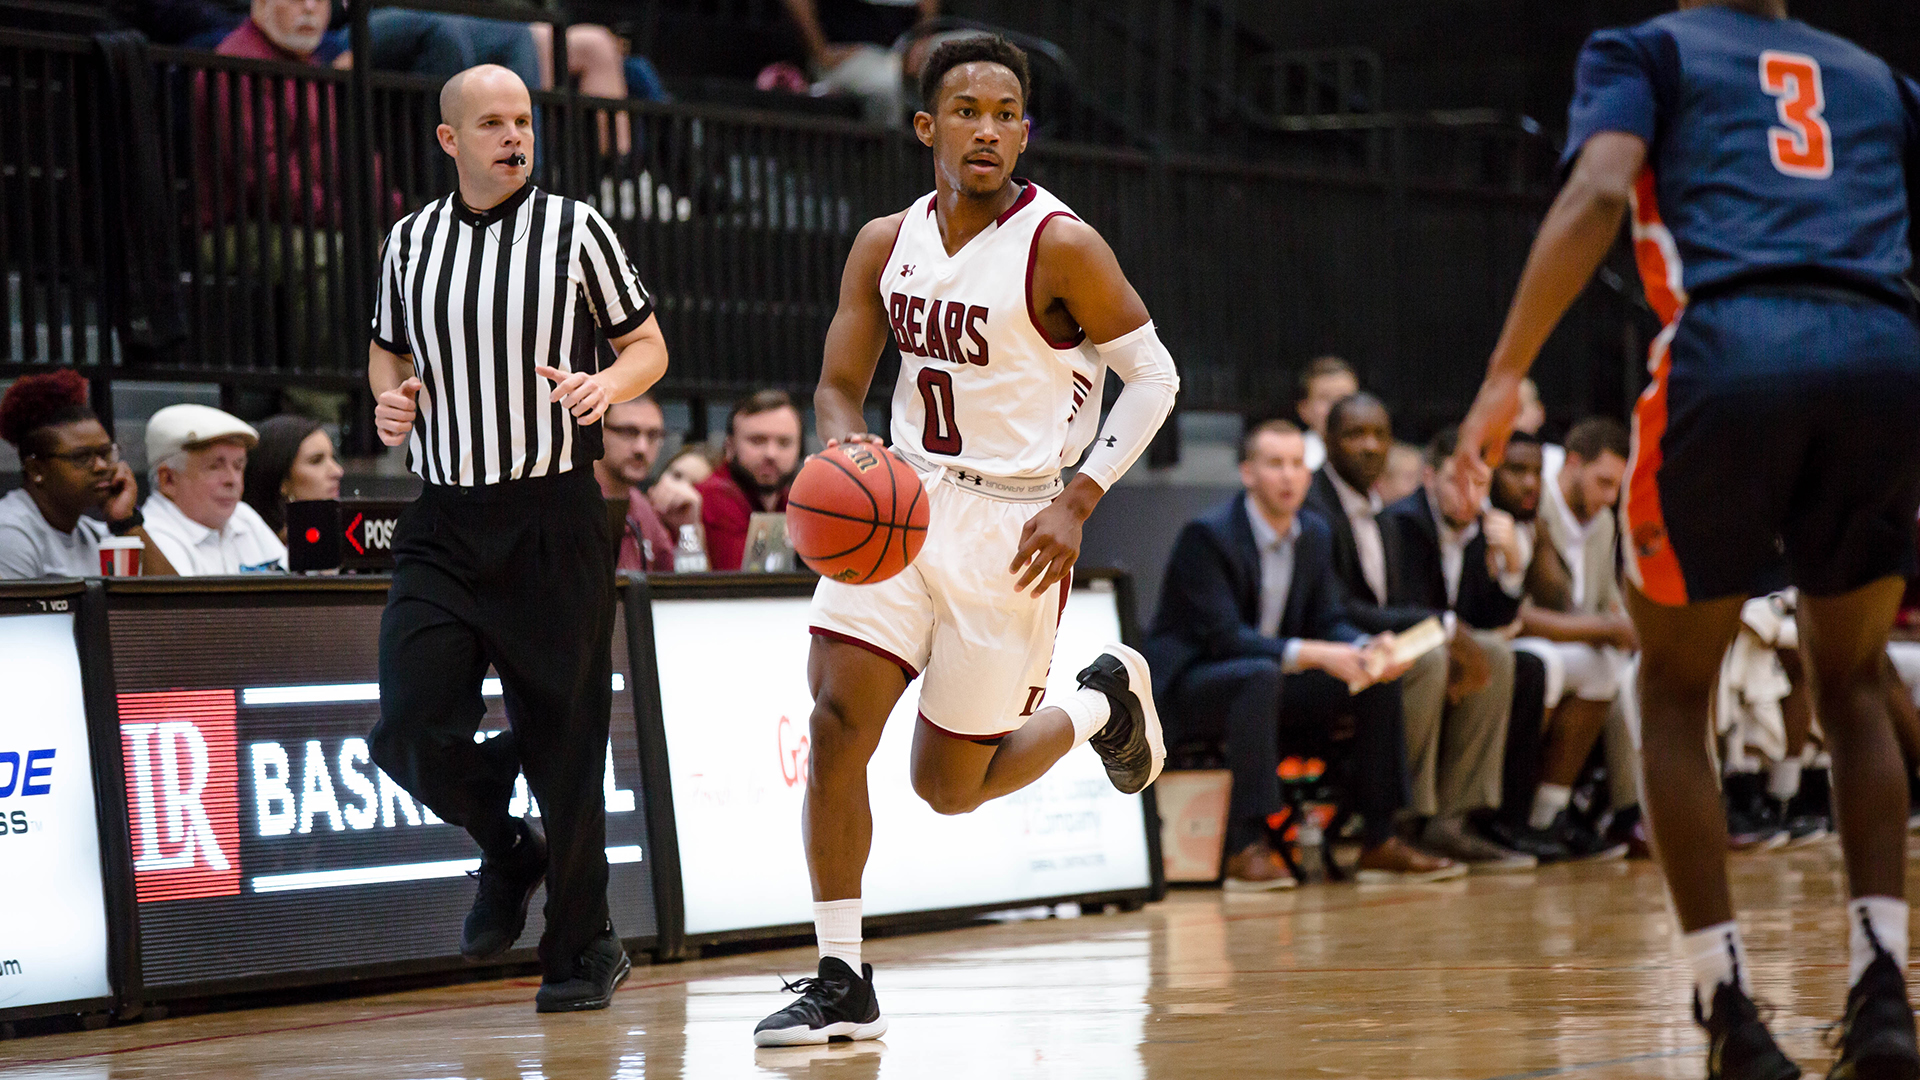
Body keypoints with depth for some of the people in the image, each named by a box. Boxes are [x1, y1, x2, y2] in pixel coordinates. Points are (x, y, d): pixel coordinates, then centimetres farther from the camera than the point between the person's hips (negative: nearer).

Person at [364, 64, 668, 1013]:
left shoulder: (574, 229, 0)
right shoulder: (410, 240, 8)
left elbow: (648, 344, 6)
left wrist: (608, 384, -16)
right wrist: (390, 396, 0)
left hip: (553, 522, -2)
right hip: (442, 529, 2)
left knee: (564, 739, 0)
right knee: (413, 734, -10)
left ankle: (583, 948, 15)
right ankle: (506, 852, 21)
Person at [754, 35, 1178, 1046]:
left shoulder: (1059, 246, -13)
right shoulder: (886, 245, 3)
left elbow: (1152, 376, -7)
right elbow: (839, 386, 10)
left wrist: (1077, 501, -17)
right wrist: (846, 444, -14)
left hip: (1010, 528, -4)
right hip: (898, 506, 4)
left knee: (950, 785, 3)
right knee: (836, 726, -12)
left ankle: (1104, 700, 31)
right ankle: (843, 985, -4)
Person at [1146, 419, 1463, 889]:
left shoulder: (1315, 534, 6)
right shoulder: (1206, 535, -18)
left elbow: (1329, 620, 5)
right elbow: (1223, 636, -26)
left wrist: (1369, 648, -19)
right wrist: (1312, 655, -37)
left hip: (1267, 682, 8)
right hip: (1187, 687, -8)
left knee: (1380, 679, -8)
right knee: (1262, 675, -39)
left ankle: (1379, 842, -5)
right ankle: (1246, 847, -40)